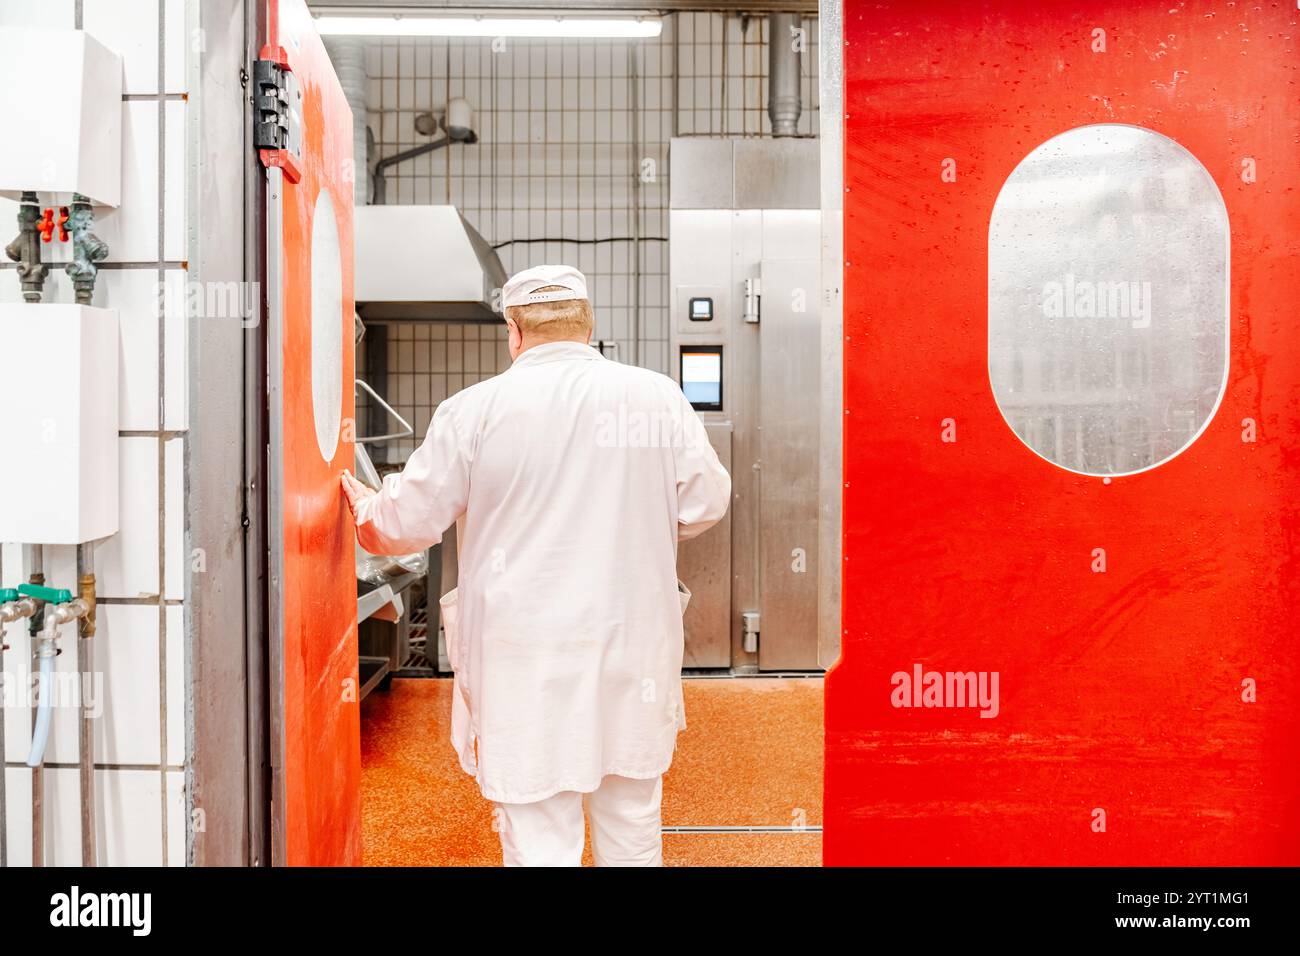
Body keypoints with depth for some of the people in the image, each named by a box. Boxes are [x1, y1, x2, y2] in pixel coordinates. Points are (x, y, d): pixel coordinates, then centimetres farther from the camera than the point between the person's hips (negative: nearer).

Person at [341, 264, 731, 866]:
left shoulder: (475, 409, -8)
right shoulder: (660, 396, -2)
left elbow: (408, 523, -1)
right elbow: (705, 505, 5)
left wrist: (365, 507, 21)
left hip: (526, 663, -2)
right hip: (633, 650, 3)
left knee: (539, 841, 9)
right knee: (633, 828, 21)